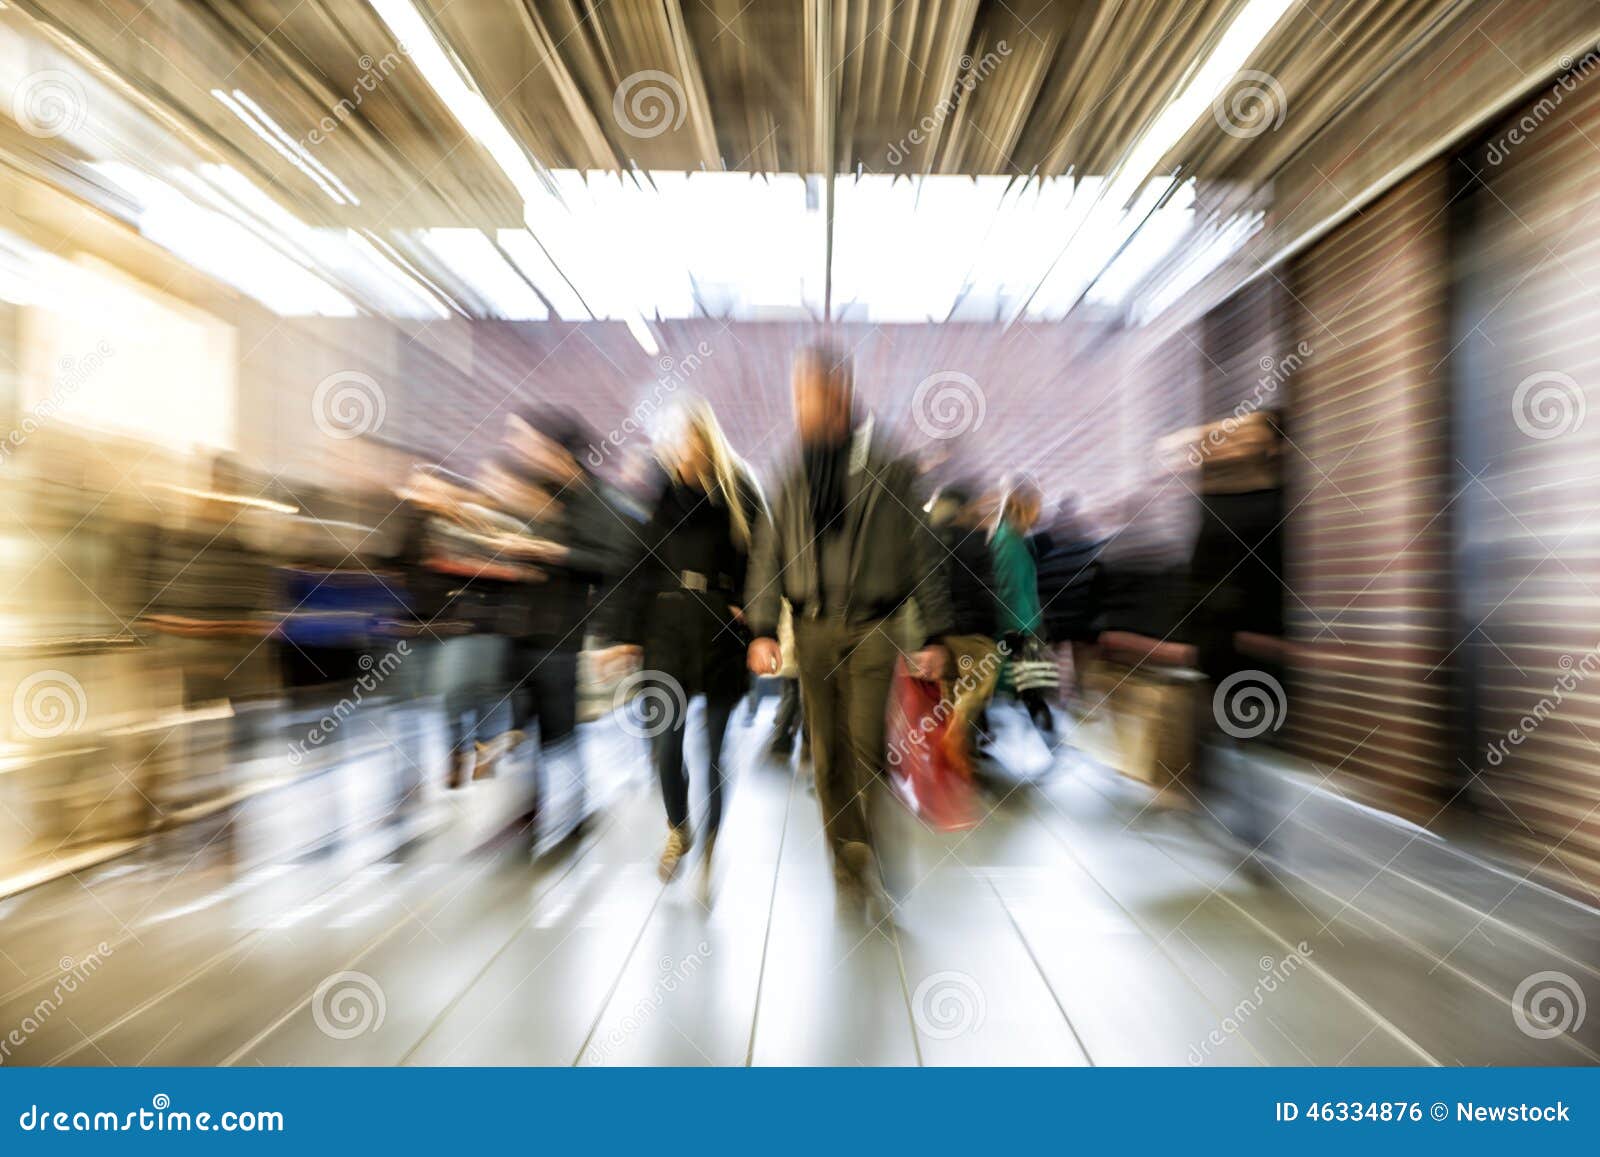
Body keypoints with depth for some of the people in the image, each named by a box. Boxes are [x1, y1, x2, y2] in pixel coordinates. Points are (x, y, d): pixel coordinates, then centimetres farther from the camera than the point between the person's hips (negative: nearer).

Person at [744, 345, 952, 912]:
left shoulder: (889, 464, -4)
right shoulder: (792, 475, 7)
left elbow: (924, 548, -2)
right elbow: (768, 554, 7)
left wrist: (935, 635, -4)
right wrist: (762, 628, -1)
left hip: (874, 627, -3)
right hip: (813, 629, 4)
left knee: (867, 749, -3)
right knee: (827, 754, 10)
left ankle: (872, 852, 23)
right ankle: (848, 859, 27)